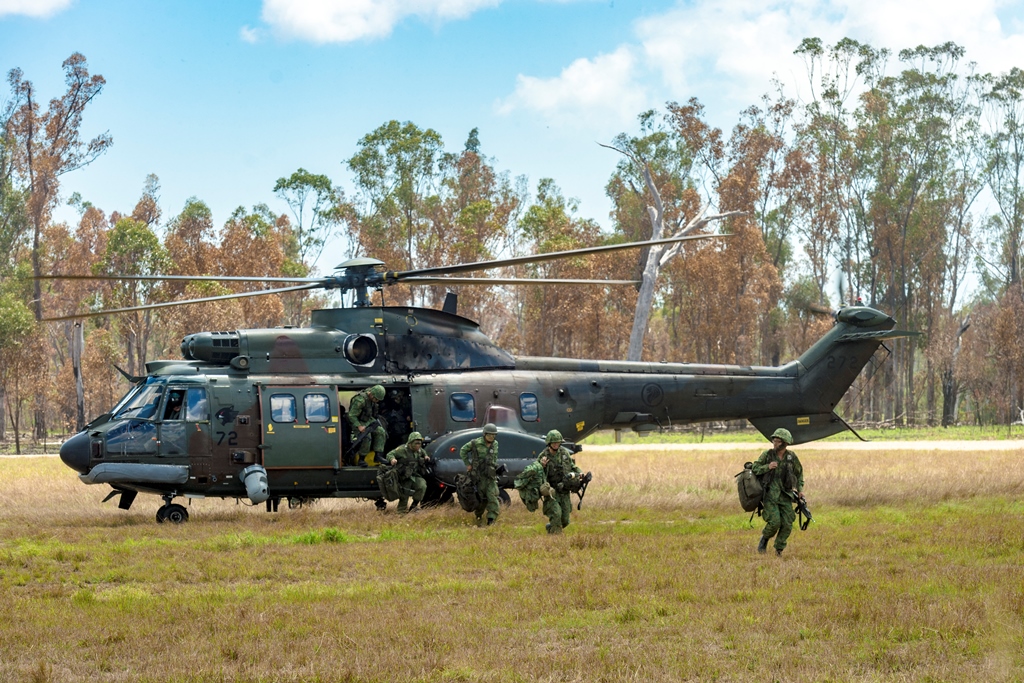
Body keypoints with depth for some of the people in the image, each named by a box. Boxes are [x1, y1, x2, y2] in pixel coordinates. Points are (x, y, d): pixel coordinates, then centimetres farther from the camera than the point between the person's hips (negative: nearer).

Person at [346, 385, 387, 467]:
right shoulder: (360, 400, -28)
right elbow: (351, 415, -26)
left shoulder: (373, 399, 0)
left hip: (368, 421, 8)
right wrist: (359, 426, -31)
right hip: (358, 423, -8)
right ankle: (361, 460, -17)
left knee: (381, 432, -7)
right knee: (367, 437, -28)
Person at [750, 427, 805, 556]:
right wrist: (767, 467, -16)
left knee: (787, 525, -2)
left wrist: (800, 489, 10)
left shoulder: (792, 457, 3)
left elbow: (799, 473, 17)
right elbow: (755, 469, 1)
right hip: (770, 495, -3)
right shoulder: (767, 455, -3)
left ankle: (779, 549, 15)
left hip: (785, 495, 3)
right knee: (774, 522, -15)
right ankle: (764, 539, 15)